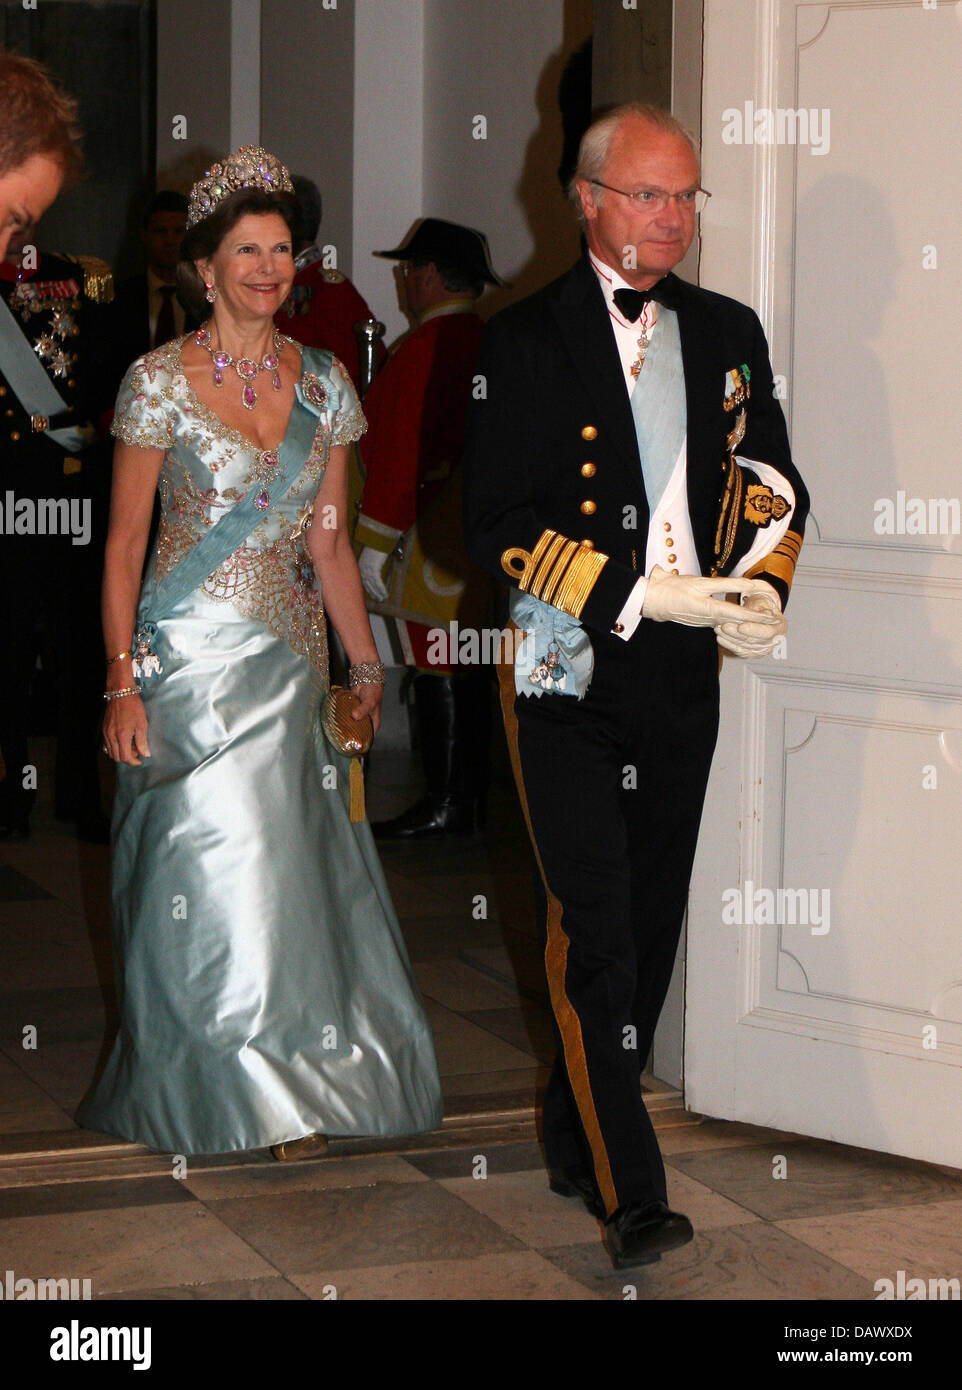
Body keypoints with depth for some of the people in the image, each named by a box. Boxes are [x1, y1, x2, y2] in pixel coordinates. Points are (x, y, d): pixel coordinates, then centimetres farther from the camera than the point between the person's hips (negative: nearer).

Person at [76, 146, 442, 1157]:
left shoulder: (321, 384, 8)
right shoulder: (161, 380, -5)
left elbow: (328, 543, 13)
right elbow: (124, 539, -4)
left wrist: (365, 668, 11)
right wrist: (122, 681, -11)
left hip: (286, 664, 4)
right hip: (189, 658, -4)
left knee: (291, 872, 2)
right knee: (211, 874, -1)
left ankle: (290, 1087, 14)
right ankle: (231, 1090, 14)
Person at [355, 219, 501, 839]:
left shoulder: (427, 347, -15)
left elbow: (402, 450, -17)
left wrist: (375, 542, -15)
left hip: (432, 532, -9)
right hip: (479, 527, 9)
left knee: (436, 670, -5)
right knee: (468, 669, 12)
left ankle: (443, 805, -2)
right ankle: (470, 801, 18)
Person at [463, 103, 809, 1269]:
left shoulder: (727, 333, 11)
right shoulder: (525, 341, -4)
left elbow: (773, 483, 14)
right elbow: (497, 525, -9)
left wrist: (759, 592, -8)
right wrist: (649, 594, -17)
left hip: (683, 682, 5)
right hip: (566, 677, -5)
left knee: (650, 923, 11)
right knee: (594, 931, -9)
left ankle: (575, 1139, 28)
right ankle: (629, 1192, -6)